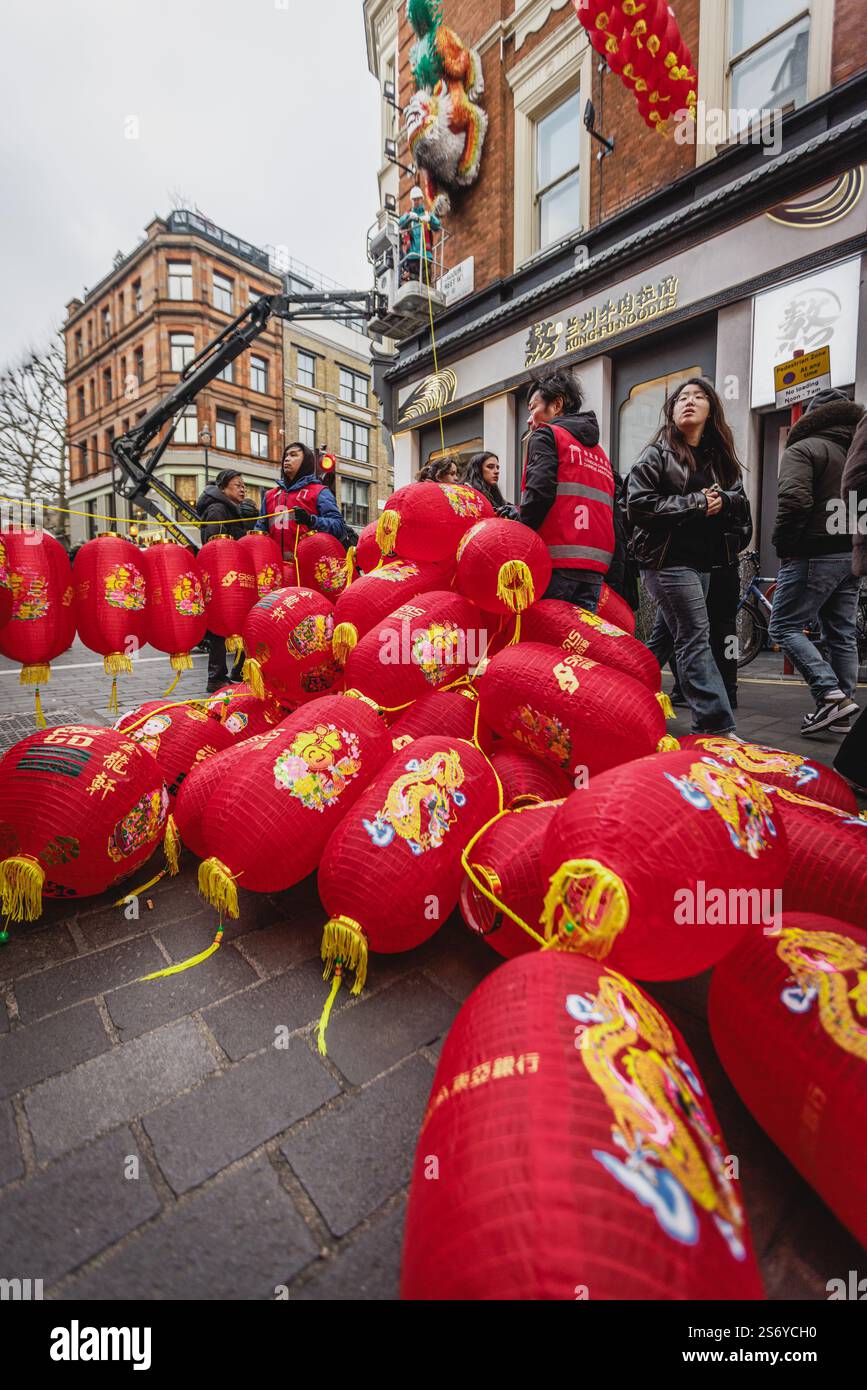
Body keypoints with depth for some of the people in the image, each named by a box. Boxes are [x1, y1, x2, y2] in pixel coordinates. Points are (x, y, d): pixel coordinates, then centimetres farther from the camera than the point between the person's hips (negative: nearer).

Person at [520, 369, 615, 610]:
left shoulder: (546, 435, 6)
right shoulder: (600, 453, 28)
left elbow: (539, 492, -13)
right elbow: (614, 516, 22)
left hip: (557, 563, -7)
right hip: (595, 568, 7)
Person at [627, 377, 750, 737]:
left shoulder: (721, 458, 18)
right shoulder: (657, 454, 1)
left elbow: (741, 505, 16)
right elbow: (638, 504, -12)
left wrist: (722, 501, -7)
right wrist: (695, 503, -13)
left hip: (701, 562, 7)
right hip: (667, 560, -7)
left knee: (664, 636, 11)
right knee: (695, 640, -12)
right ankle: (716, 726, -12)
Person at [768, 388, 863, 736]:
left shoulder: (803, 449, -6)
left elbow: (794, 501, -21)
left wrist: (783, 546, -10)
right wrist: (854, 539, 19)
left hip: (815, 554, -8)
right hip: (853, 555, 8)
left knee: (784, 626, -4)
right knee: (842, 633, 10)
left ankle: (831, 695, -14)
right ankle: (840, 713, 14)